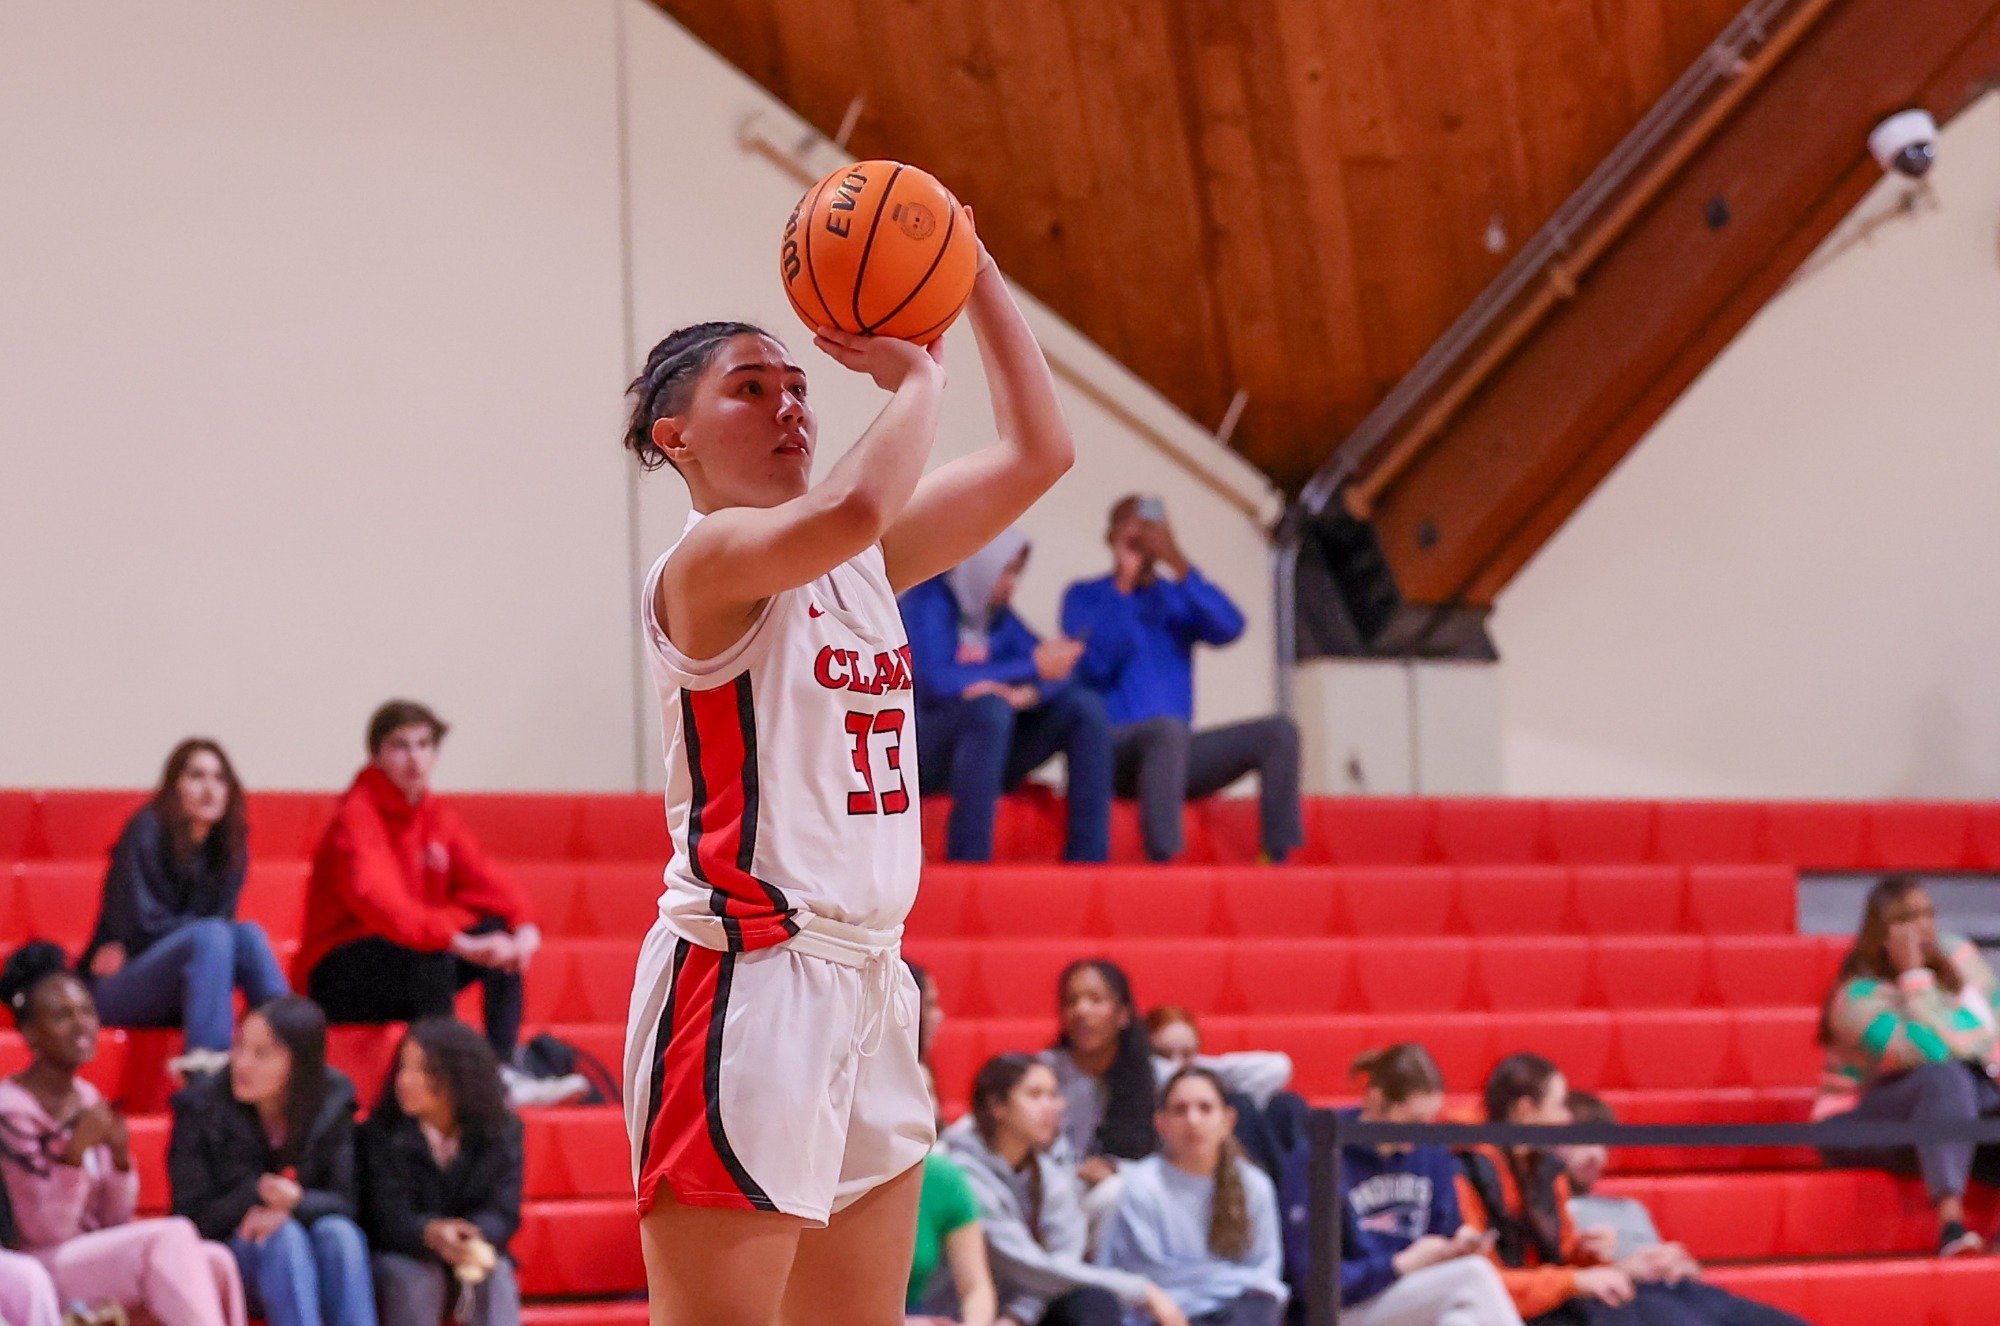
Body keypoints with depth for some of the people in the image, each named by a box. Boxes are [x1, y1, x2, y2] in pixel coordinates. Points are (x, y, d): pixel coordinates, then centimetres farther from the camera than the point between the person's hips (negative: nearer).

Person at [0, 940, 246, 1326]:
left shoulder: (87, 1098, 11)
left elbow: (114, 1220, 11)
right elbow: (46, 1232, -15)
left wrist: (120, 1156, -7)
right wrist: (75, 1152, -27)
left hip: (98, 1260, 7)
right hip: (42, 1271, -7)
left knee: (216, 1261, -19)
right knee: (171, 1238, -29)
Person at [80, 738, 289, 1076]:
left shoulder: (230, 846, 7)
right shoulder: (147, 832, -10)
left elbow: (221, 918, 2)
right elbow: (141, 924, -15)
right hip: (114, 990, -5)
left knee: (248, 934, -20)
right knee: (210, 935, -31)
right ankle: (205, 1060, -50)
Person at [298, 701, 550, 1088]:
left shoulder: (436, 817, 8)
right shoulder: (356, 816, -17)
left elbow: (487, 881, 2)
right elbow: (376, 899, -34)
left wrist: (525, 926, -22)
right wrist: (461, 942, -46)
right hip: (337, 976, -8)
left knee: (501, 930, -9)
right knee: (432, 952, -34)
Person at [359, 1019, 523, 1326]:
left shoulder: (502, 1131, -6)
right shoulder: (380, 1133, -10)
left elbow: (504, 1212, -12)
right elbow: (387, 1217, -17)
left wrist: (473, 1239, -36)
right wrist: (431, 1234, -40)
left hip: (476, 1249, 1)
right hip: (399, 1257, -1)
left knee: (497, 1275, -30)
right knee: (412, 1276, -34)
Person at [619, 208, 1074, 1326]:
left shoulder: (862, 564, 15)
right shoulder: (710, 559, -9)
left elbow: (1040, 452, 15)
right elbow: (853, 507, -31)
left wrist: (971, 270, 8)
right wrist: (919, 374, -14)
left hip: (867, 981, 9)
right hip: (747, 976, -9)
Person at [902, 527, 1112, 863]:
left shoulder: (998, 613, 12)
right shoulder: (929, 600, -7)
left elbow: (1058, 673, 2)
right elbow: (939, 681, -23)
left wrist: (1028, 693, -23)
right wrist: (1033, 667, -21)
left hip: (993, 751, 7)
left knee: (1085, 705, -10)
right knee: (991, 706, -35)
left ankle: (1088, 857, -19)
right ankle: (967, 863, -36)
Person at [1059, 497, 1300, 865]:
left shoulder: (1178, 598, 16)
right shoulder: (1085, 597, 6)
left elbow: (1230, 628, -6)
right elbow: (1095, 664, -13)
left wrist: (1177, 562, -14)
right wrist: (1124, 583, -14)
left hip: (1177, 752, 5)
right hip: (1110, 751, -5)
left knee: (1277, 731, -16)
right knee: (1168, 727, -38)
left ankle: (1278, 859, -25)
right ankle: (1161, 860, -48)